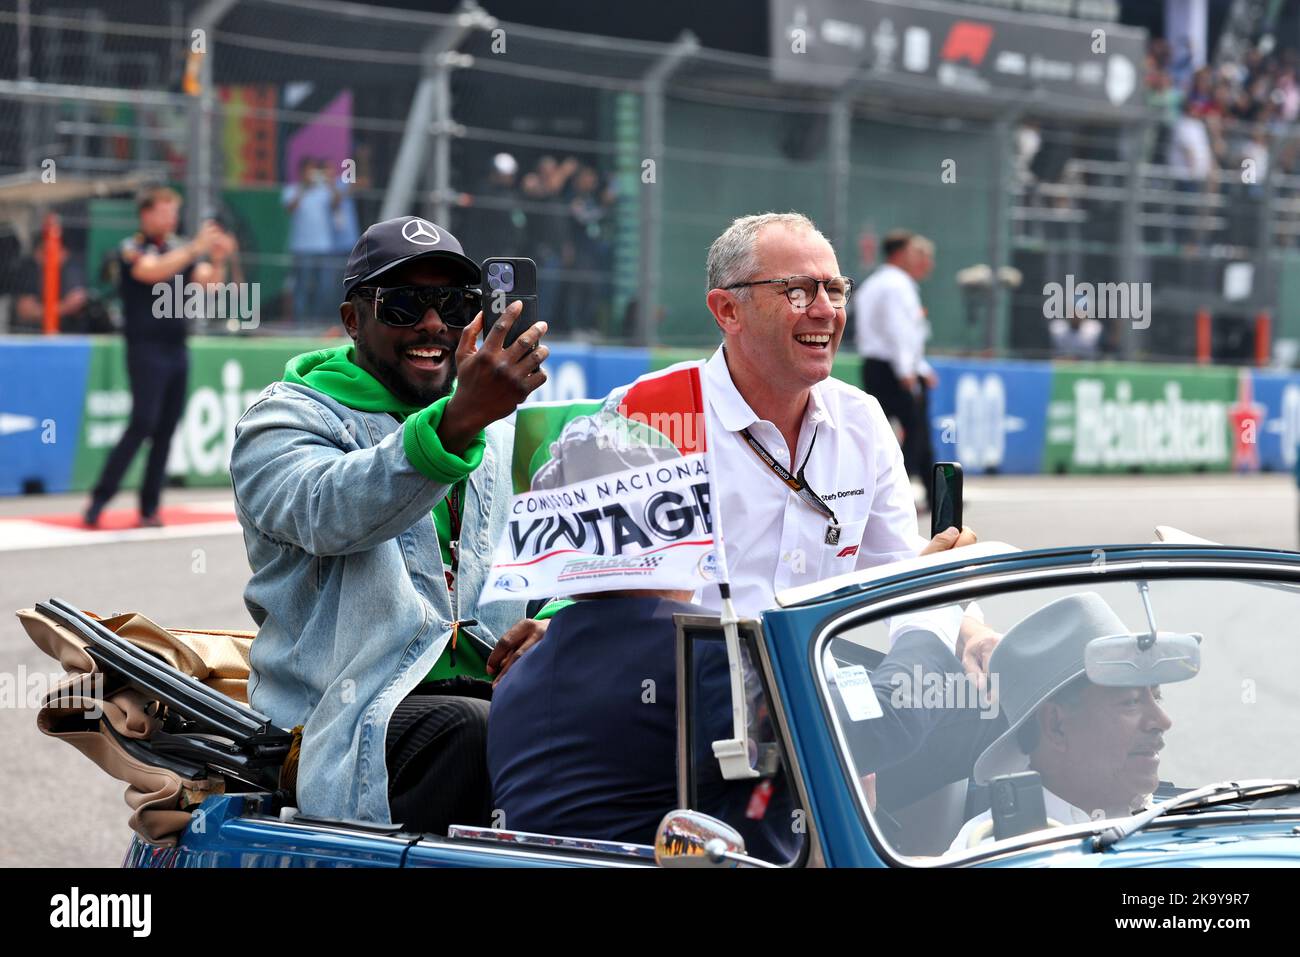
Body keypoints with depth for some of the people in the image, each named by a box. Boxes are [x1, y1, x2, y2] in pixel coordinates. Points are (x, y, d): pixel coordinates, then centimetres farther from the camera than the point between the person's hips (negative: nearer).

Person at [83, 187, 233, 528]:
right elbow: (153, 271, -23)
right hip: (146, 349, -6)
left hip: (177, 350, 6)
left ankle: (149, 508, 7)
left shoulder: (181, 250, 14)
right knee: (142, 425, -15)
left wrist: (218, 260, -17)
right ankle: (98, 500, -12)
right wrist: (196, 248, -27)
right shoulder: (131, 249, -2)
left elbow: (209, 283, 3)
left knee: (165, 433, 3)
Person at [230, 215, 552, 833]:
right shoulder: (283, 420, 3)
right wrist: (458, 423, -36)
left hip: (486, 687, 5)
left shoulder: (502, 437, 23)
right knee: (475, 732, -35)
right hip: (346, 717, -5)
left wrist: (549, 626, 3)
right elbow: (329, 511, -21)